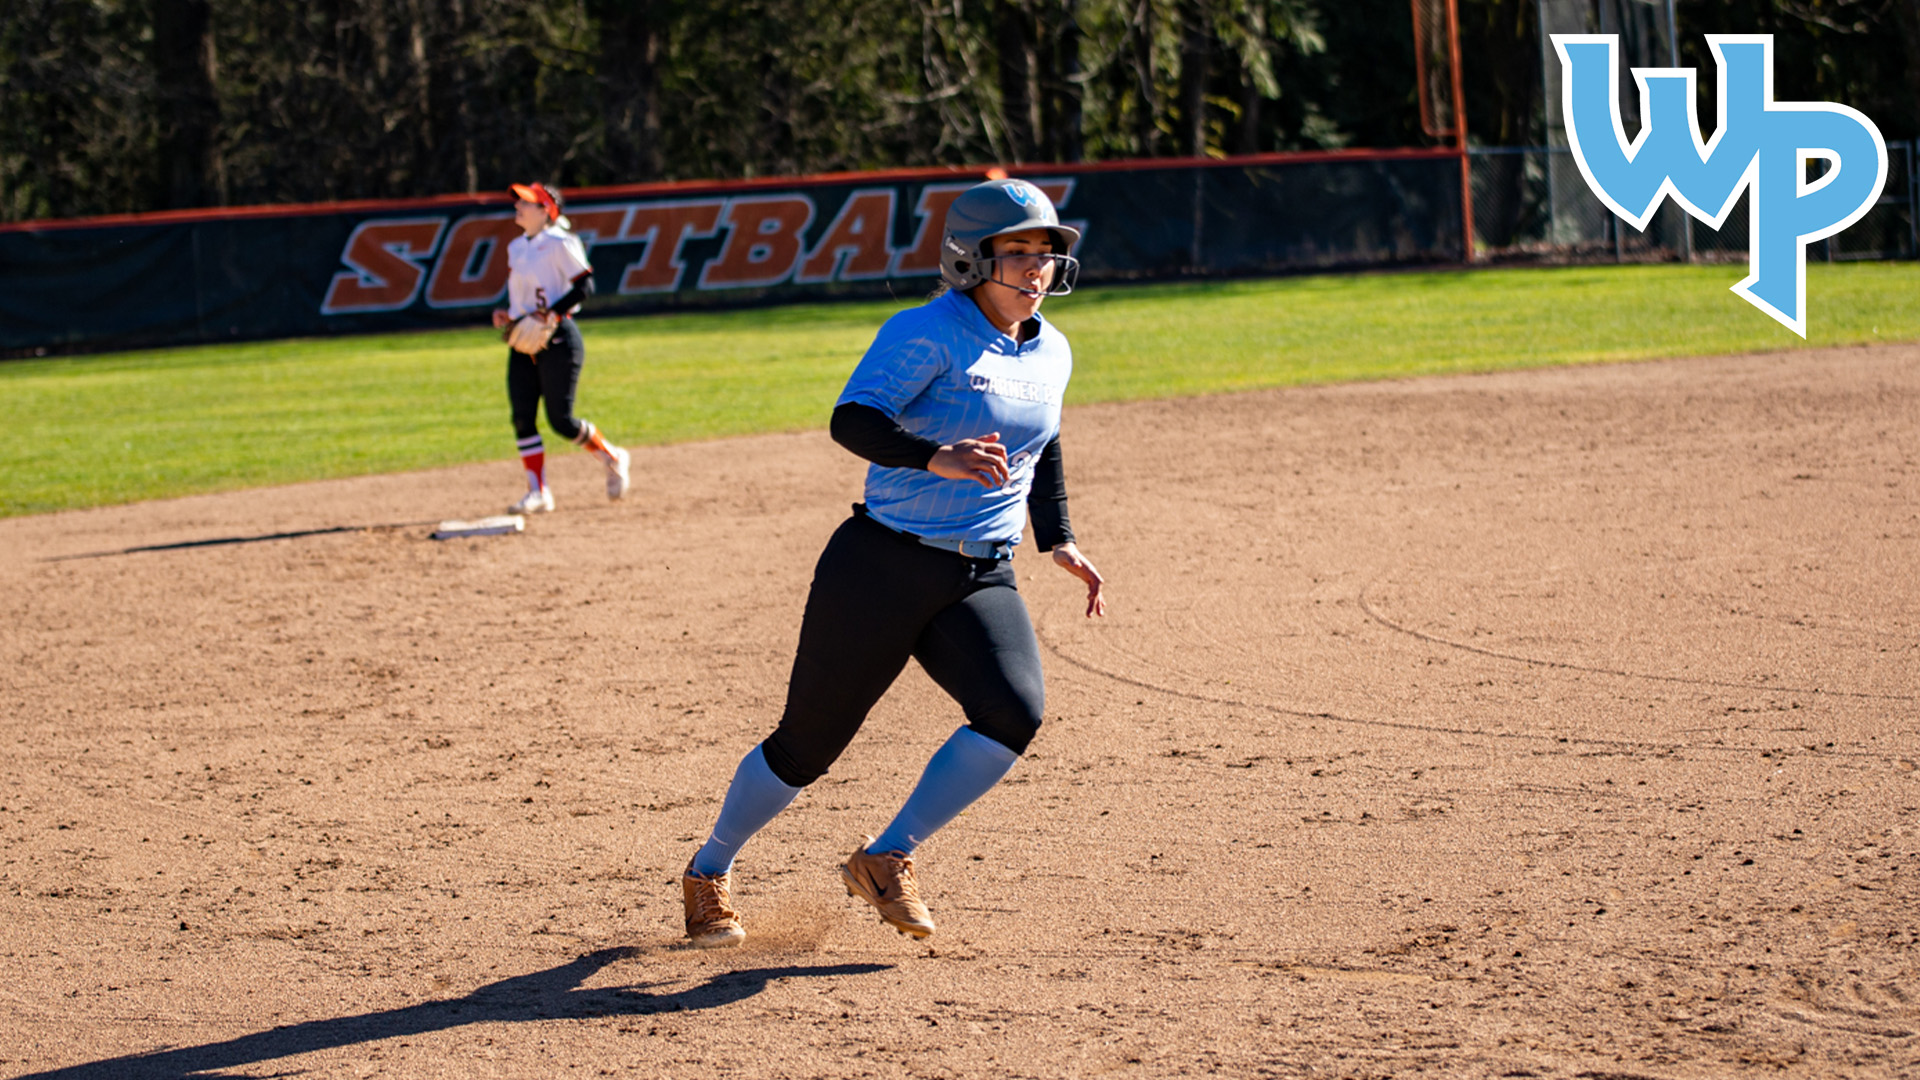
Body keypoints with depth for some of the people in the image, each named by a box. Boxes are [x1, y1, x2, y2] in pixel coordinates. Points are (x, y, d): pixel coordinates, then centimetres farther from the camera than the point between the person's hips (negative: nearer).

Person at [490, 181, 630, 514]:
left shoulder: (560, 243, -10)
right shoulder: (516, 247, 14)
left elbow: (584, 284, -13)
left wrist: (552, 313, -22)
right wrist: (506, 314, 5)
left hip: (557, 339, -8)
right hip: (523, 342, 8)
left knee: (561, 421, -7)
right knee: (522, 418, -2)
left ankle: (613, 458, 18)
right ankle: (538, 493, 0)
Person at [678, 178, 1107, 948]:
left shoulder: (1051, 353, 10)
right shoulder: (926, 334, -13)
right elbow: (853, 420, -26)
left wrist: (1059, 541, 21)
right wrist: (935, 458, -42)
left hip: (982, 580, 6)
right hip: (882, 567, -5)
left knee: (1014, 713, -20)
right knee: (809, 741, 3)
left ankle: (885, 862, -3)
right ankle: (709, 873, 29)